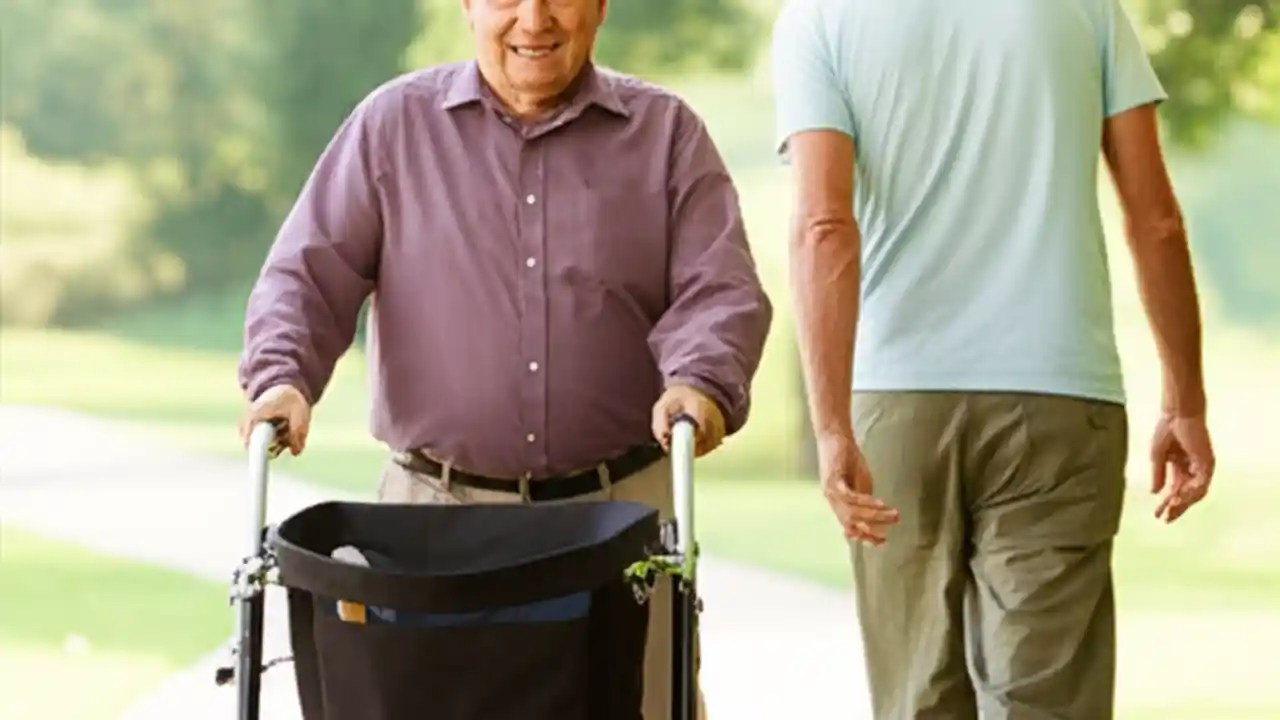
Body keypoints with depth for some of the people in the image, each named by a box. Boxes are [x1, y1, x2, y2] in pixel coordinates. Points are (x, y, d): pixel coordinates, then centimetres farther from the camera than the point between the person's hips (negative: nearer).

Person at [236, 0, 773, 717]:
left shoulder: (666, 132, 9)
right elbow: (312, 272, 6)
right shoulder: (394, 123, 10)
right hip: (435, 508, 0)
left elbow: (721, 288, 1)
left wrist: (701, 383, -20)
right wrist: (281, 378, -13)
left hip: (621, 507, 0)